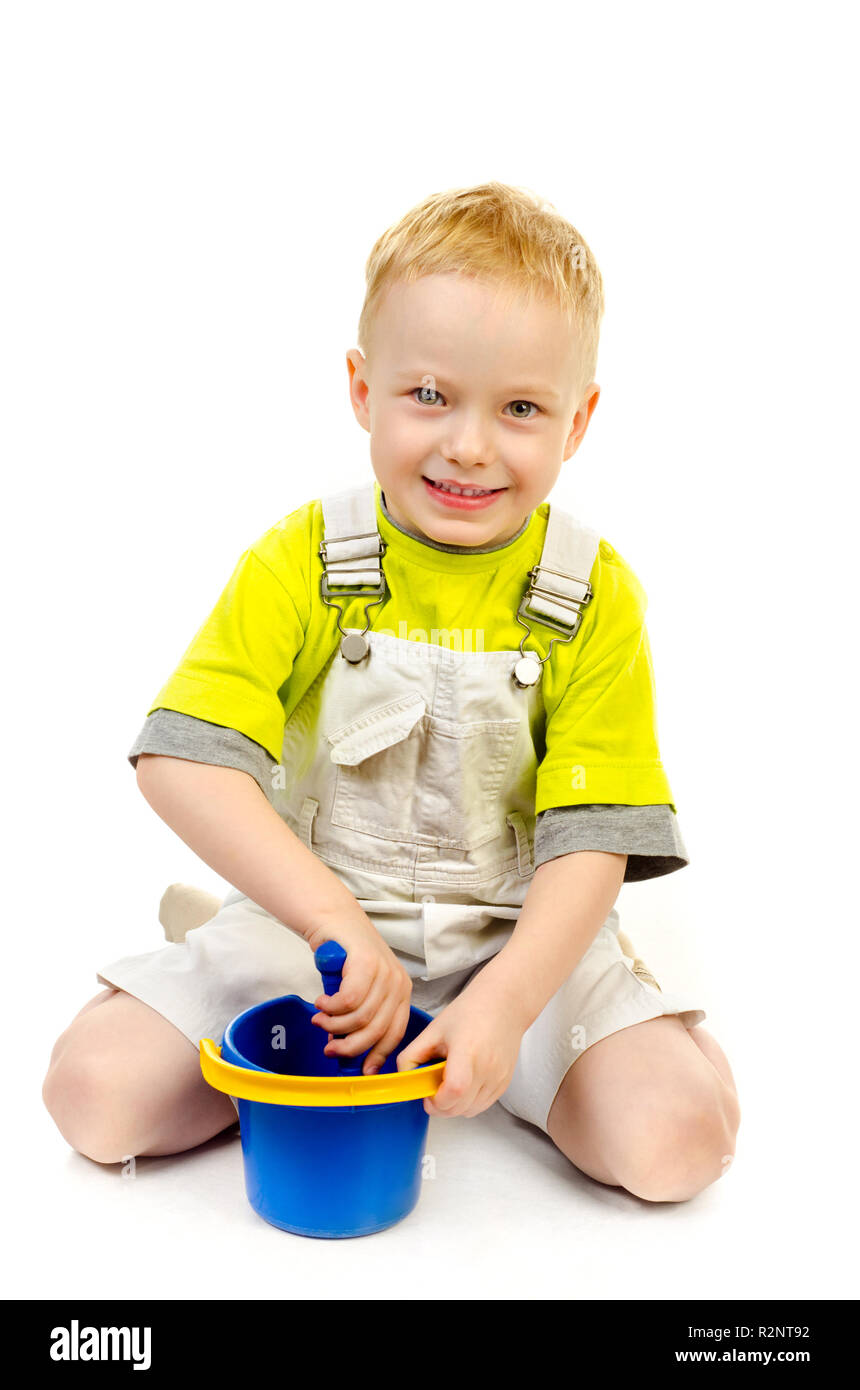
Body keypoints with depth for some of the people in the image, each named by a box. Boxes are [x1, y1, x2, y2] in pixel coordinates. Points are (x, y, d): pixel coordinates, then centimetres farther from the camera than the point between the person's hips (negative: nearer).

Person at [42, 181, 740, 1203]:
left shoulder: (594, 597, -8)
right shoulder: (299, 562, -8)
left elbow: (591, 842, -13)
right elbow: (180, 759, -19)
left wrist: (506, 1003, -29)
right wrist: (335, 919, -30)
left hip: (520, 935, 0)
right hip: (311, 914, 1)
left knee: (677, 1137, -21)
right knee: (96, 1092, -14)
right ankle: (352, 1039, 6)